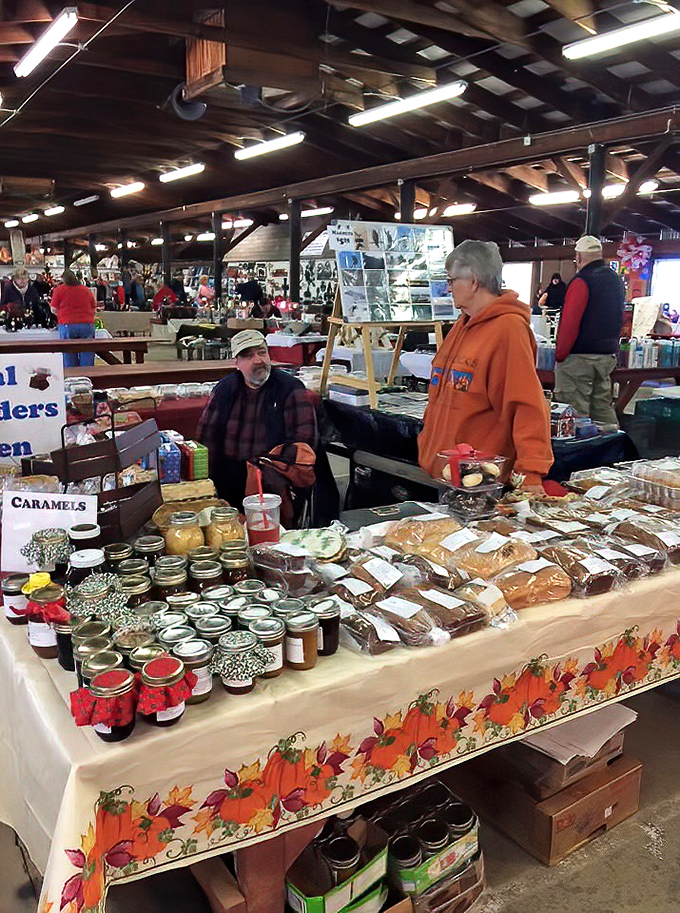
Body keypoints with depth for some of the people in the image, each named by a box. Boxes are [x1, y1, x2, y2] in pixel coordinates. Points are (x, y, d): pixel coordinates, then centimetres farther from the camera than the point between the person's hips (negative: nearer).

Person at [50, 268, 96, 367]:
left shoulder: (59, 290, 4)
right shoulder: (87, 290, 11)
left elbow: (54, 309, 5)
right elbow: (93, 309, 17)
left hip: (67, 325, -2)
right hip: (87, 325, 2)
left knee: (69, 361, 2)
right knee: (87, 360, 0)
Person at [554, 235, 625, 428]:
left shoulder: (581, 281, -13)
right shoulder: (616, 280, 14)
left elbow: (569, 324, -17)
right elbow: (618, 321, 20)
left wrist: (559, 355, -11)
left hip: (579, 356, -8)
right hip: (608, 355, 8)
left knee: (575, 411, -4)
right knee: (603, 407, 14)